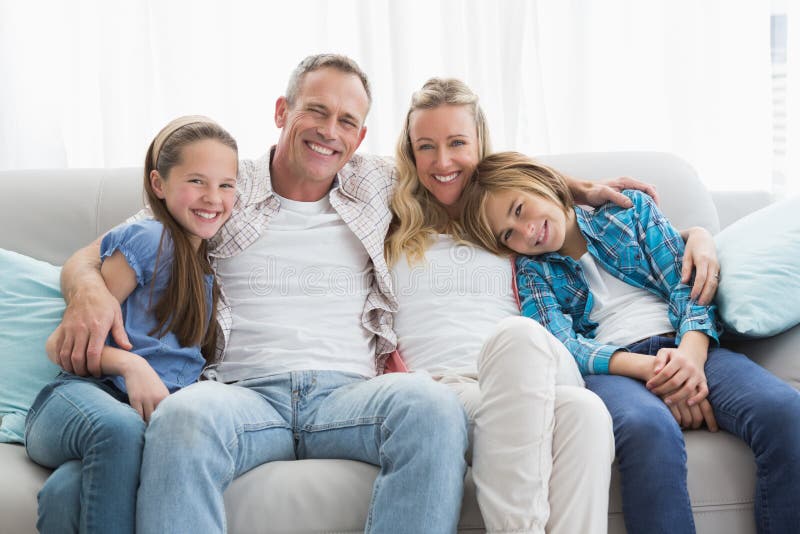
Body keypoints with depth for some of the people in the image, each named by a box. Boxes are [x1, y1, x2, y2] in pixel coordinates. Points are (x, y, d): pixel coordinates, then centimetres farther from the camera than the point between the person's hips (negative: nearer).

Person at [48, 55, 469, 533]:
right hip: (245, 393, -1)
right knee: (184, 414, -37)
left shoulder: (379, 186, 19)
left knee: (431, 403, -33)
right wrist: (88, 290, -9)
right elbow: (91, 257, 15)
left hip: (348, 392, 2)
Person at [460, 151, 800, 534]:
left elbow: (686, 284, 8)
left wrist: (691, 353, -14)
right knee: (648, 429, -39)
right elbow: (562, 344, -1)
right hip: (610, 369, -2)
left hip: (685, 347, 2)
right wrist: (646, 367, -19)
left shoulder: (631, 207, 18)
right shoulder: (531, 269, 15)